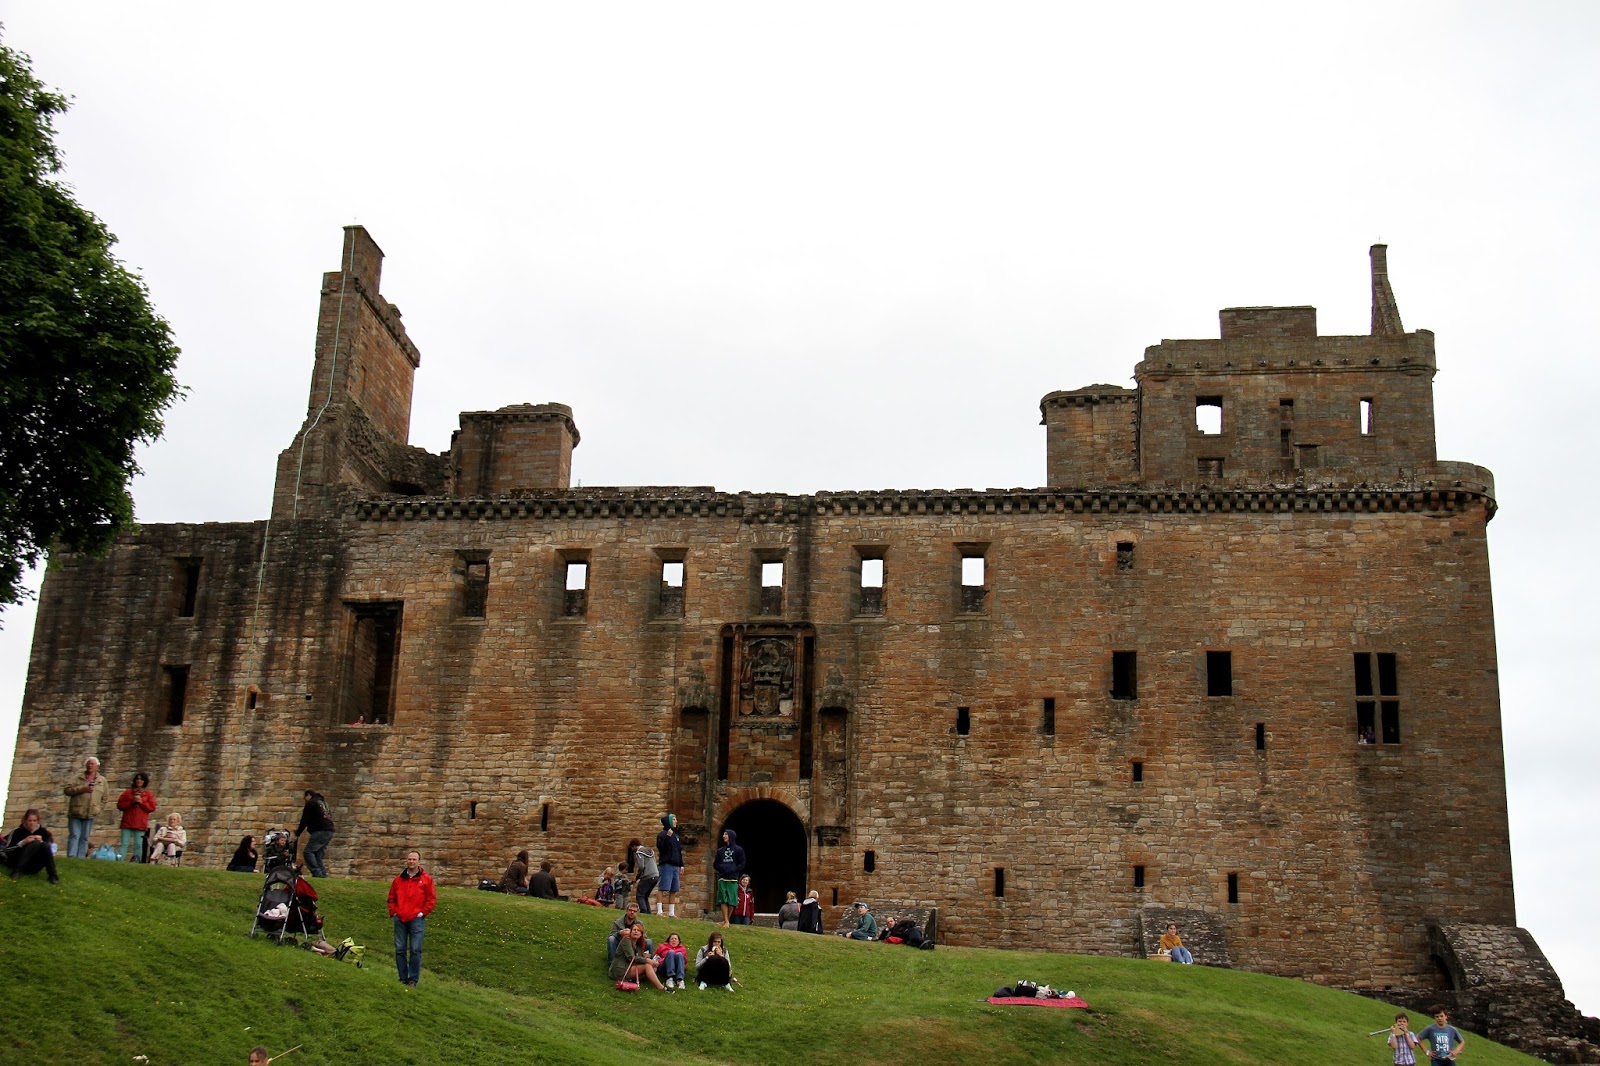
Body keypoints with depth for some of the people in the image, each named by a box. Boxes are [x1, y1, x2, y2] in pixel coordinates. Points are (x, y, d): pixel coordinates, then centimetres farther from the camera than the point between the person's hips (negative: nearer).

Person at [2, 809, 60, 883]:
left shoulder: (43, 831, 4)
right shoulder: (18, 831, -1)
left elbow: (51, 850, 4)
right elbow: (7, 850, -6)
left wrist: (41, 842, -13)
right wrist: (23, 842, -19)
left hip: (35, 867, 2)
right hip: (18, 862, -2)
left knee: (45, 845, -27)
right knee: (35, 843, -27)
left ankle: (52, 875, -26)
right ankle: (17, 871, -27)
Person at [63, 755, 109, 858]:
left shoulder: (102, 781, 11)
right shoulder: (77, 779, 5)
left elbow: (105, 797, 14)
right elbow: (67, 790, -6)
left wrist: (99, 808, 1)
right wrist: (82, 789, -15)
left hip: (90, 815, 2)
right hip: (75, 814, -2)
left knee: (84, 838, 6)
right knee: (74, 836, -8)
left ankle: (81, 858, 7)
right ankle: (71, 857, -12)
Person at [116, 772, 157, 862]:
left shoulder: (149, 794, 8)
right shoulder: (127, 792, 10)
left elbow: (152, 807, 1)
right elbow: (120, 805, 5)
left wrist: (141, 802, -11)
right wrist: (131, 802, -10)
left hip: (140, 824, 0)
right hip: (127, 824, 1)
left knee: (138, 845, -1)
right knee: (124, 844, -4)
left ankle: (136, 862, 1)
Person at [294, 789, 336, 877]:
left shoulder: (311, 803, 0)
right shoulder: (323, 802, 25)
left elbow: (305, 820, 0)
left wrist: (297, 834, 8)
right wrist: (308, 828, 35)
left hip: (321, 831, -8)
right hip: (330, 831, 8)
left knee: (308, 851, -7)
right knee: (319, 854, 11)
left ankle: (317, 872, -17)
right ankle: (323, 873, 1)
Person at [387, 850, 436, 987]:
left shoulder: (426, 879, 2)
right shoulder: (399, 879, 12)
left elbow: (432, 898, 1)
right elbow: (391, 897, 19)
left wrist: (422, 913, -5)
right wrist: (393, 912, 7)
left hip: (416, 919, -4)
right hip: (400, 919, 4)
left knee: (415, 950, -6)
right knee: (400, 950, 6)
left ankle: (413, 980, -1)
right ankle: (403, 978, 14)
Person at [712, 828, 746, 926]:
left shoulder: (738, 850, 7)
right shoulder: (720, 850, 15)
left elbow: (741, 865, 3)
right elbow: (715, 865, 14)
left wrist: (732, 869, -12)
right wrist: (723, 868, -6)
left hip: (733, 879, -2)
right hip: (722, 878, 2)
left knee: (731, 901, -4)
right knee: (723, 900, -8)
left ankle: (726, 920, 8)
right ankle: (726, 921, -10)